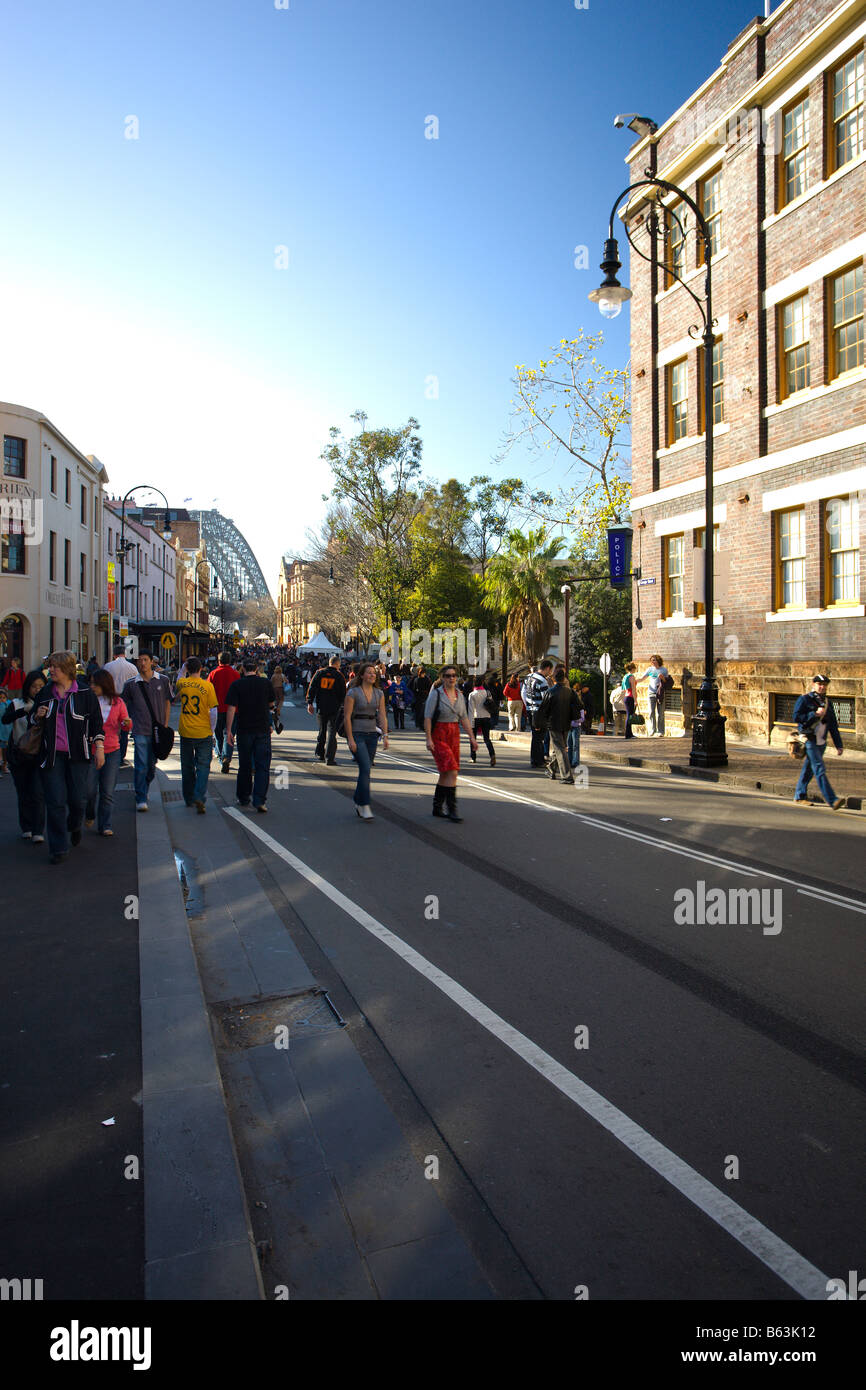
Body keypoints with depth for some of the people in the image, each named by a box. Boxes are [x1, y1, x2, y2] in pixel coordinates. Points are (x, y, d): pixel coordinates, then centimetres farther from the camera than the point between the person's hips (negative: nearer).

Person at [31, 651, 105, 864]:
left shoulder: (84, 693, -1)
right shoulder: (45, 693, 8)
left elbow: (96, 721, 2)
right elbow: (32, 718, 20)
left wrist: (99, 748, -4)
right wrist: (37, 716, -4)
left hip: (77, 754, -2)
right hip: (52, 755, 2)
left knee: (78, 799, 2)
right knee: (55, 802, -2)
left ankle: (75, 826, 36)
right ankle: (58, 848, 7)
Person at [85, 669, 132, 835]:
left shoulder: (117, 702, 3)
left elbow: (125, 726, 11)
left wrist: (127, 723, -11)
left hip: (112, 751, 1)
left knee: (107, 792, 3)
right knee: (90, 790, 1)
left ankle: (104, 826, 11)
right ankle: (89, 815, 31)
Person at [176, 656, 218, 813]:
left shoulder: (182, 683, -2)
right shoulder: (207, 685, -10)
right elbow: (213, 711, -9)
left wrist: (183, 669, 29)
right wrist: (212, 730, 2)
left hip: (185, 731, 3)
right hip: (203, 733, -3)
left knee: (187, 766, 16)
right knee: (203, 766, 4)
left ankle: (189, 798, 26)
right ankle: (199, 797, -12)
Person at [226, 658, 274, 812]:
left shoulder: (237, 685, -4)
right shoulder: (266, 683, 0)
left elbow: (231, 708, -9)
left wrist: (229, 730, -6)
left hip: (244, 730, 0)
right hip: (263, 730, 0)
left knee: (244, 766, 13)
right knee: (262, 766, 0)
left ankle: (243, 798, 23)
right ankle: (259, 800, -10)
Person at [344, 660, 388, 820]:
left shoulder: (379, 693, 8)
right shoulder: (353, 693, -7)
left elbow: (382, 716, 6)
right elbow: (347, 717, -8)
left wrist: (385, 736, -3)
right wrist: (350, 739, -13)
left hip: (372, 734, 5)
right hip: (357, 734, -5)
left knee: (366, 769, 10)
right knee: (365, 769, -16)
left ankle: (357, 801, 26)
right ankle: (364, 806, -13)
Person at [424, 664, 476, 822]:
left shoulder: (459, 695, 11)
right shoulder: (436, 694, -7)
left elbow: (464, 718, 15)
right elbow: (427, 717, -10)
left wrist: (472, 737, 9)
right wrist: (428, 739, -16)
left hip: (454, 735, 6)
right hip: (438, 736, -6)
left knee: (445, 773, 10)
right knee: (451, 772, -15)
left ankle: (437, 807, 22)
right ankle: (451, 809, -10)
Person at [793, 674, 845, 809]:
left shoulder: (828, 702, 14)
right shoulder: (804, 699, -4)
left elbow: (833, 725, 16)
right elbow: (797, 717, -13)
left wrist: (838, 745, 13)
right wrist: (815, 714, -19)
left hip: (821, 742, 6)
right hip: (809, 741, -6)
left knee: (808, 769, 13)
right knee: (820, 770, -13)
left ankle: (799, 796, 25)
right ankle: (832, 800, -20)